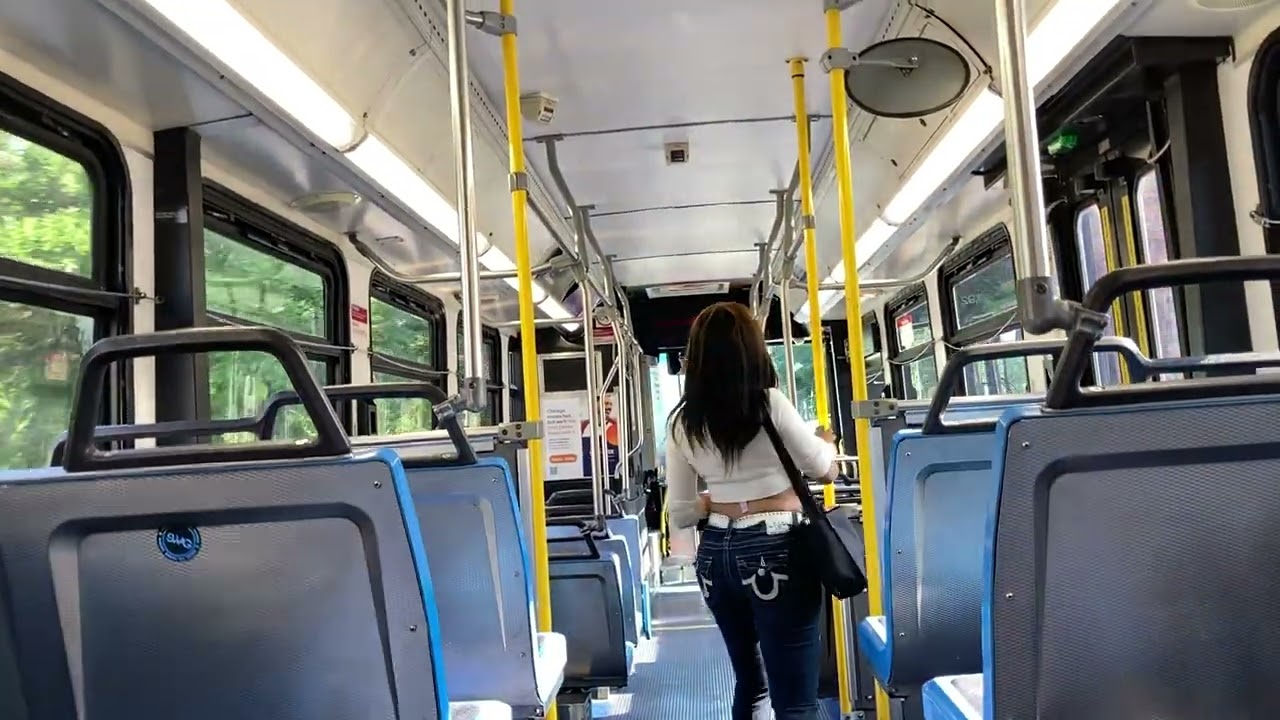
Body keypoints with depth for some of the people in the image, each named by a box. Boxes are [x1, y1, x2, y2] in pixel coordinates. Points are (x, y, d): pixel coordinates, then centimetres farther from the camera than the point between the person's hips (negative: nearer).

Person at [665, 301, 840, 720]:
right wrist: (825, 442, 24)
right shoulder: (769, 403, -10)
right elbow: (824, 470, 3)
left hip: (717, 552, 5)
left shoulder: (683, 422, 1)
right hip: (775, 550, -5)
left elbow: (679, 513, 7)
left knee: (749, 679, 22)